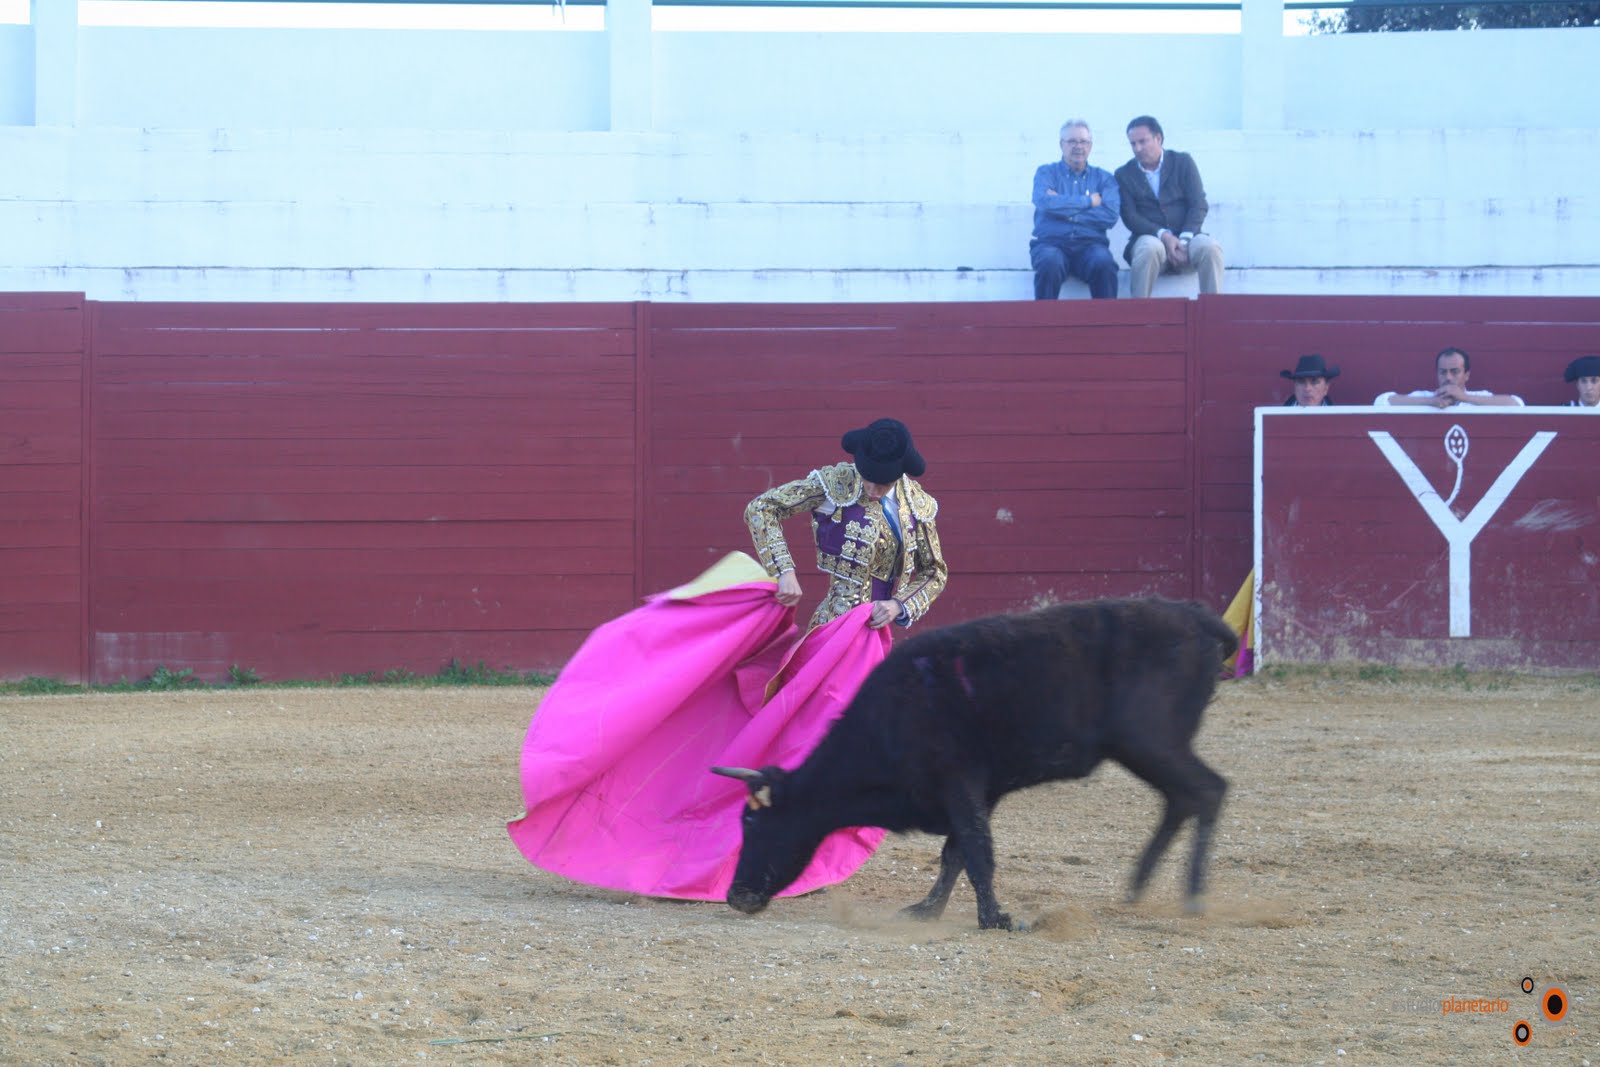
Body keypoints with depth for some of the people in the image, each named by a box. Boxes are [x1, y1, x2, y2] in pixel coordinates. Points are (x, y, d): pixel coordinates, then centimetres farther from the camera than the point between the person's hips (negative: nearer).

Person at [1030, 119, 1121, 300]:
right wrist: (1088, 202, -1)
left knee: (1104, 264, -34)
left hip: (1090, 244, 1)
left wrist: (1065, 208, -3)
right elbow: (1045, 202, -7)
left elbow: (1110, 216, 0)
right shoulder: (1046, 173, 16)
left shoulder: (1103, 178, 18)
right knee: (1050, 263, -37)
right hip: (1051, 243, -1)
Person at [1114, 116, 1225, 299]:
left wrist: (1184, 240, -16)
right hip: (1151, 237, -1)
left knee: (1210, 248, -32)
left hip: (1185, 237, 1)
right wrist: (1163, 235, -18)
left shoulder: (1183, 162, 10)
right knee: (1149, 249, -37)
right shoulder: (1124, 174, 10)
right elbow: (1129, 216, -1)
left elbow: (1198, 205, 1)